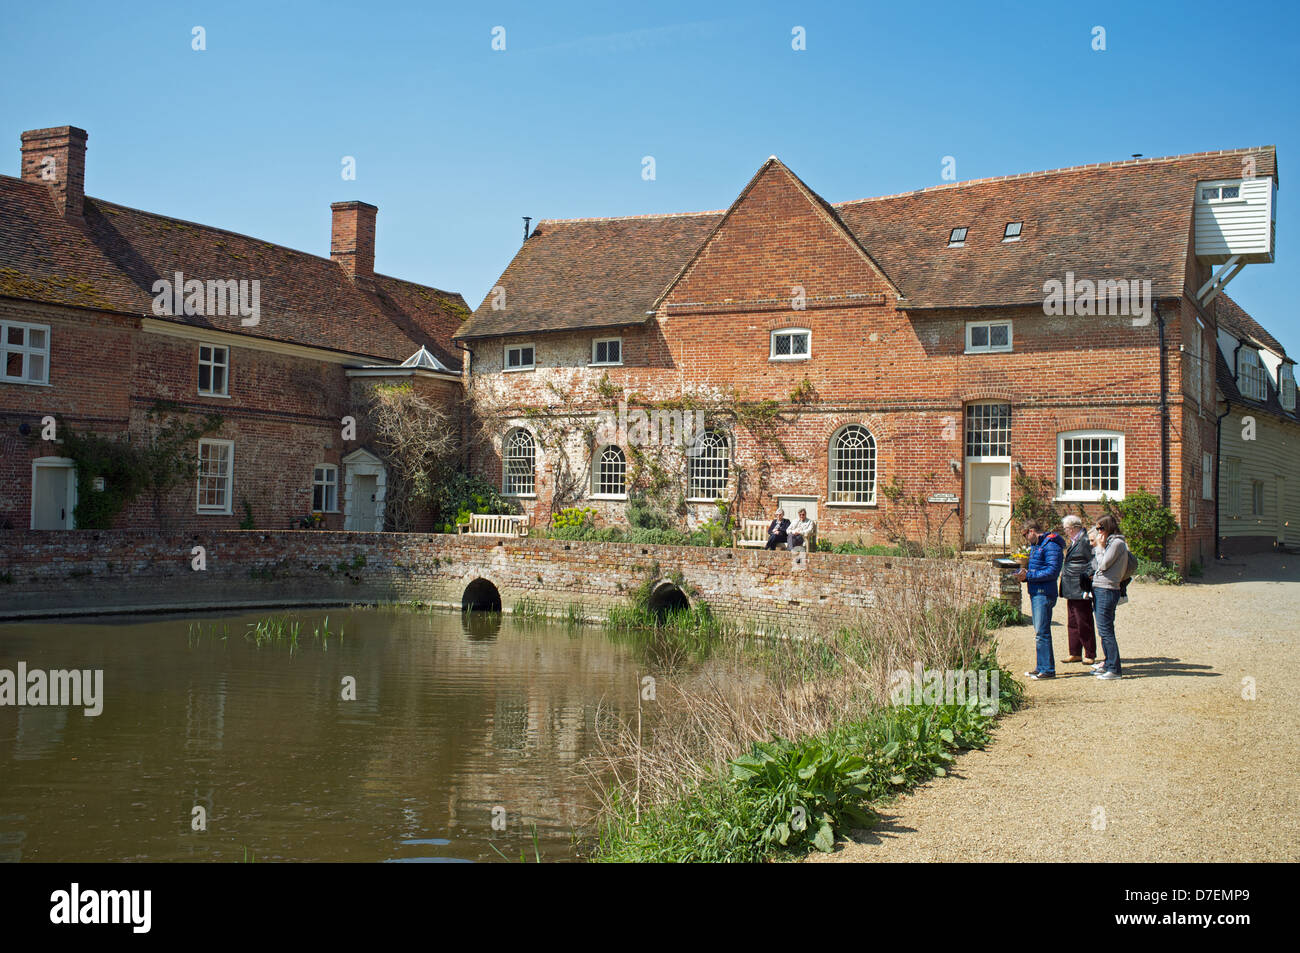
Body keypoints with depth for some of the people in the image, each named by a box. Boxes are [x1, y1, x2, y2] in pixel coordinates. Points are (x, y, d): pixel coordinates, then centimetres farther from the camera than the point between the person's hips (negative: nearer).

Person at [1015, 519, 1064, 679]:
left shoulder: (1051, 545, -13)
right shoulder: (1035, 546, 19)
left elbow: (1052, 571, -20)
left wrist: (1029, 576, -19)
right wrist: (1023, 574, 5)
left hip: (1044, 594, -10)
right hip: (1035, 593, 10)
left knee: (1042, 632, -9)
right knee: (1039, 632, 14)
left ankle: (1048, 669, -6)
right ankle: (1041, 667, 21)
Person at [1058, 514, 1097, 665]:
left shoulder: (1086, 541, -14)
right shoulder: (1074, 542, 16)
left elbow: (1093, 563, -17)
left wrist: (1086, 581, -19)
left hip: (1081, 590, -10)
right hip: (1071, 590, 10)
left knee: (1084, 623, -2)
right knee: (1072, 623, 13)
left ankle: (1090, 655, 6)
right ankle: (1075, 653, 20)